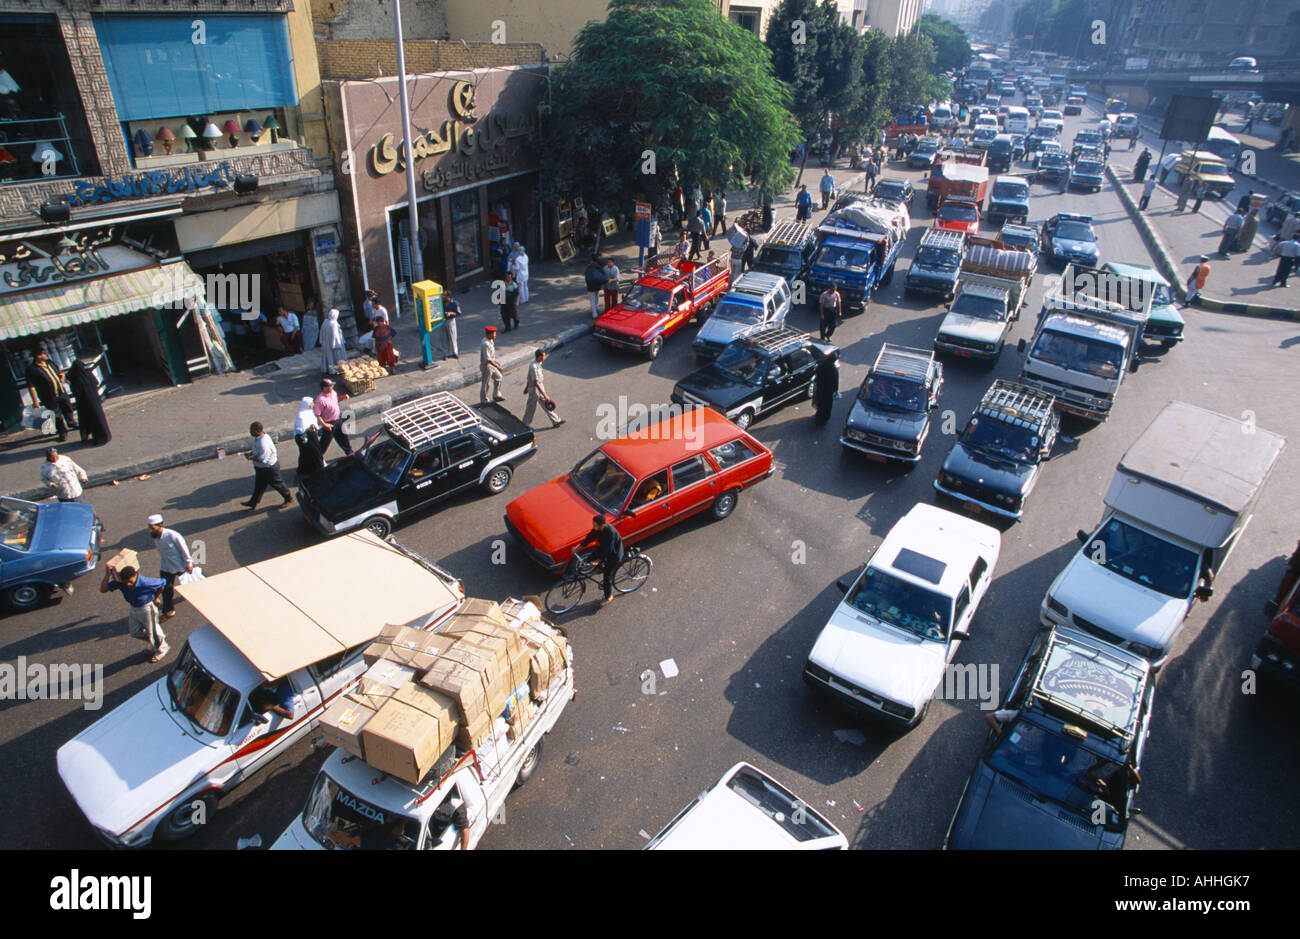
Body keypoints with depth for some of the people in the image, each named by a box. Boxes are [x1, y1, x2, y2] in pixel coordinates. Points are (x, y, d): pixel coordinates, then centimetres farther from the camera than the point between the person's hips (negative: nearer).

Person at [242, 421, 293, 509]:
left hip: (269, 468, -10)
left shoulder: (264, 443, -35)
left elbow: (263, 459, -33)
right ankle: (253, 502, 35)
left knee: (276, 484, 9)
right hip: (260, 468, 10)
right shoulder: (257, 438, -3)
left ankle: (288, 499, 28)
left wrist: (251, 457, -21)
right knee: (259, 485, 21)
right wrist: (251, 454, -1)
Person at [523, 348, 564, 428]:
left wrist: (526, 387, 28)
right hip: (535, 390, -9)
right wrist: (545, 395, -29)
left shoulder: (538, 364, 1)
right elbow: (536, 383, -29)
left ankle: (556, 421, 28)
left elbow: (529, 377, 15)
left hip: (540, 389, 9)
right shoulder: (534, 367, -29)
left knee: (546, 405, 18)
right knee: (531, 410, 6)